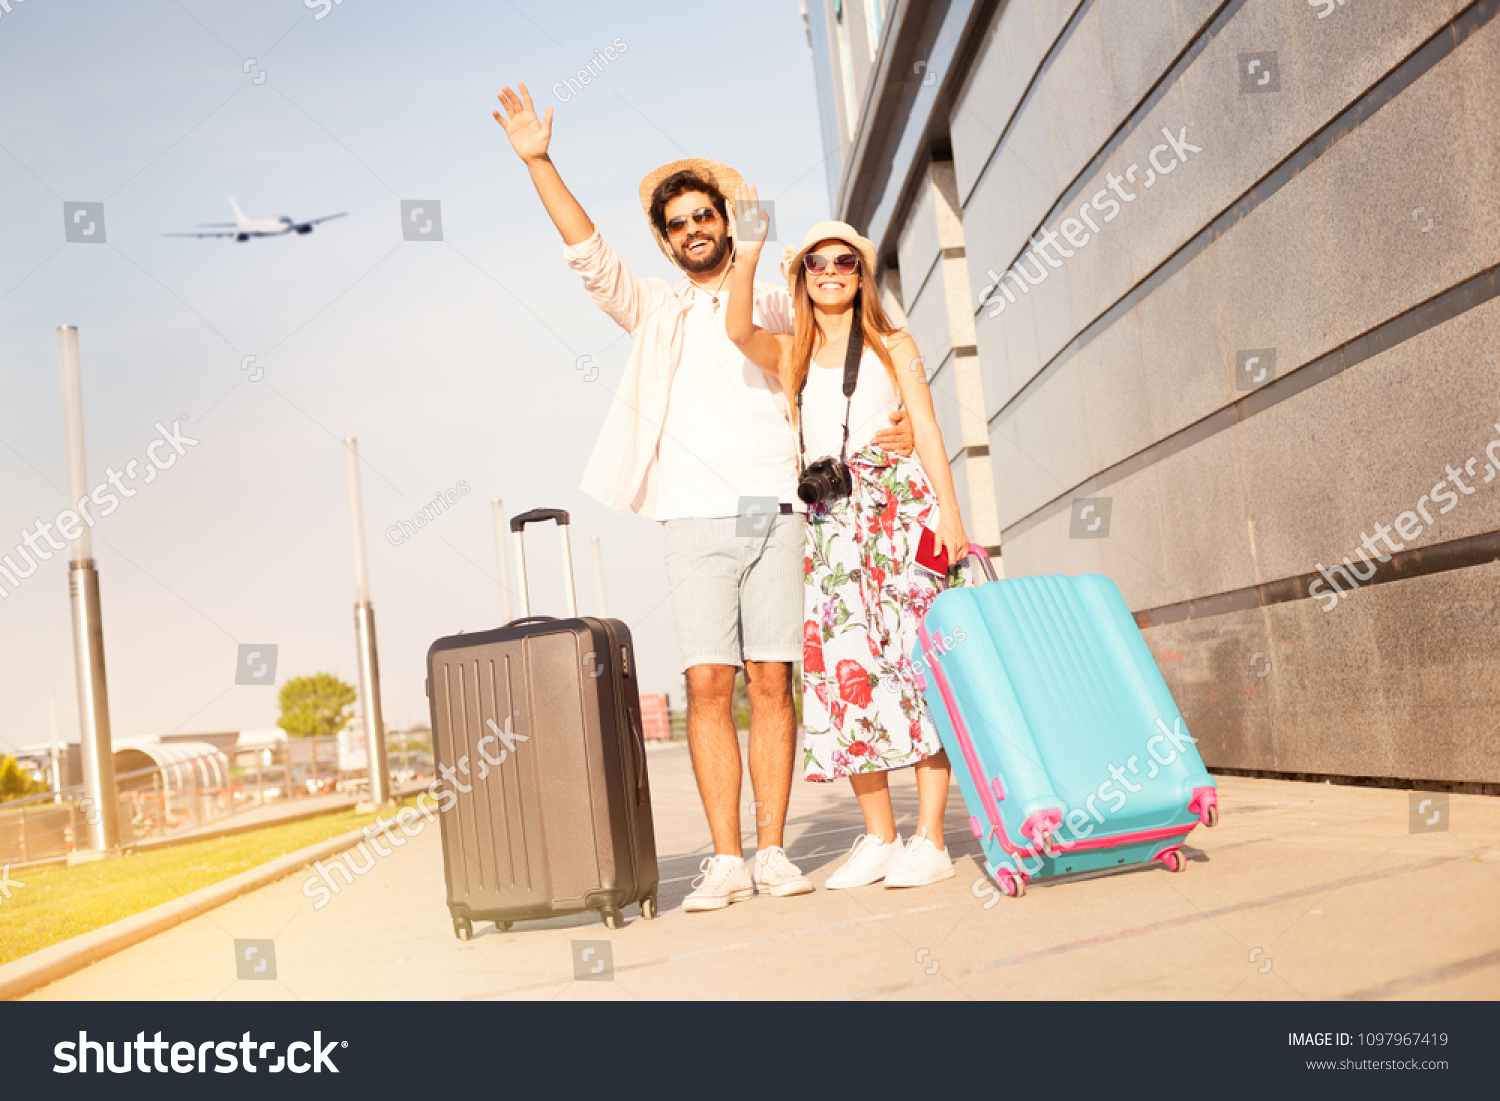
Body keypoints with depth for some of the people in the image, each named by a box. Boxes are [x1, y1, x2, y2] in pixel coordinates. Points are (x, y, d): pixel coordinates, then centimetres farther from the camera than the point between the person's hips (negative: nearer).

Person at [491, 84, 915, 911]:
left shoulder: (778, 307, 19)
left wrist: (895, 422, 1)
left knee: (771, 683, -2)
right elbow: (589, 255, 6)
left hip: (775, 513, 0)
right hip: (695, 520, 0)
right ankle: (725, 860, -2)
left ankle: (772, 850, 4)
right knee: (708, 686, -6)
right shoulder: (654, 310, 18)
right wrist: (539, 162, -3)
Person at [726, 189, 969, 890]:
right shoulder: (788, 355, 15)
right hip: (831, 526, 2)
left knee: (917, 662, -8)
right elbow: (738, 330, -6)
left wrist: (948, 511, -7)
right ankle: (879, 838, 6)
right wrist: (748, 252, -18)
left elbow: (927, 430, 6)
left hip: (902, 511, -2)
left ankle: (930, 839, -6)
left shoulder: (893, 346, 13)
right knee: (845, 671, -3)